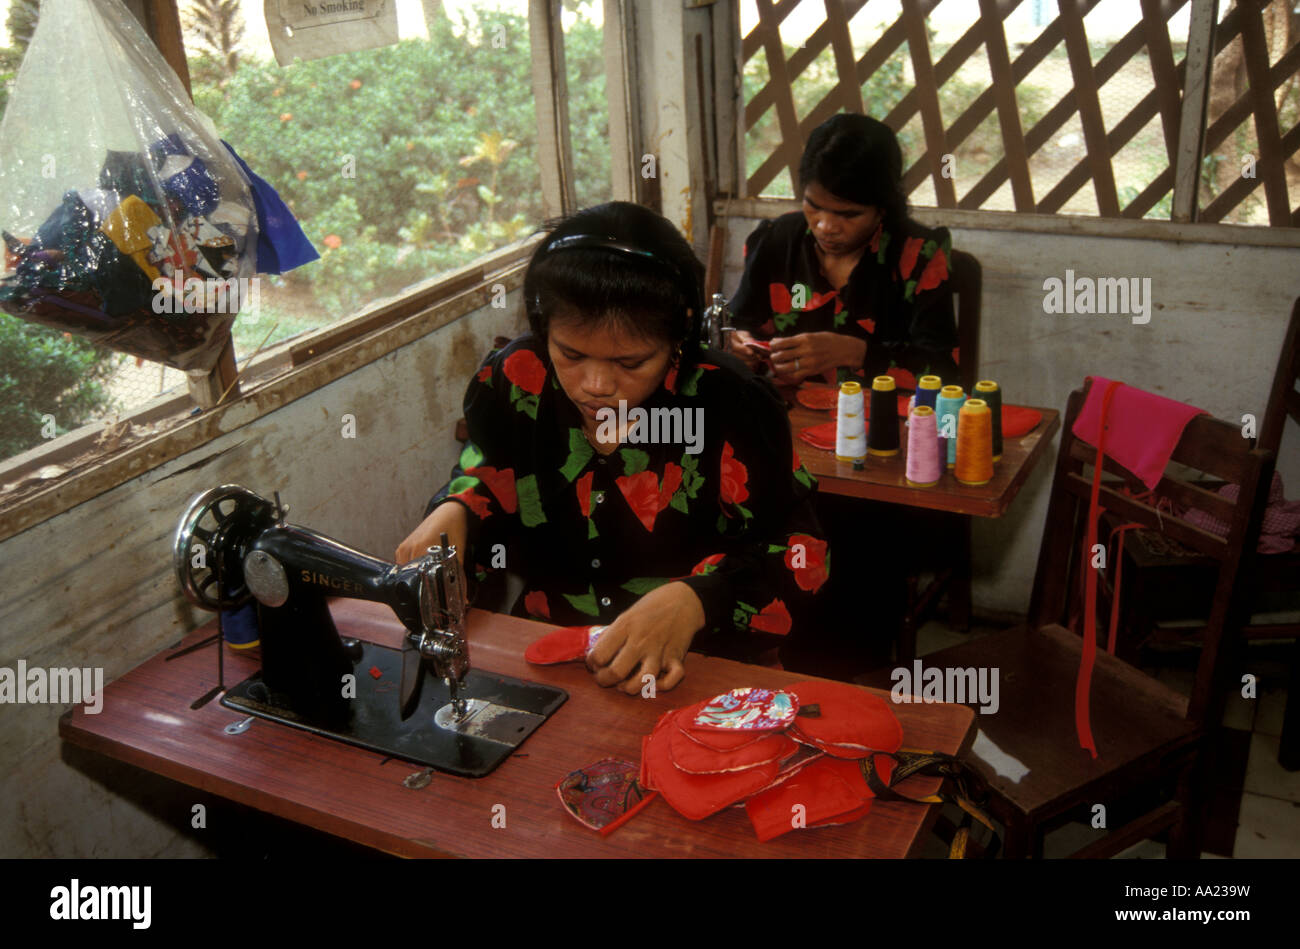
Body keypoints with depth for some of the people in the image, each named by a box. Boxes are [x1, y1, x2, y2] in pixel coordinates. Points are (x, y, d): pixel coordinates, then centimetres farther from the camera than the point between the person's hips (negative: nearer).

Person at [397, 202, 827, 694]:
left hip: (695, 676, -2)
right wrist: (454, 513, -7)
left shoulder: (728, 403, -15)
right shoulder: (512, 381, -5)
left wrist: (696, 599, -29)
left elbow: (798, 553, -12)